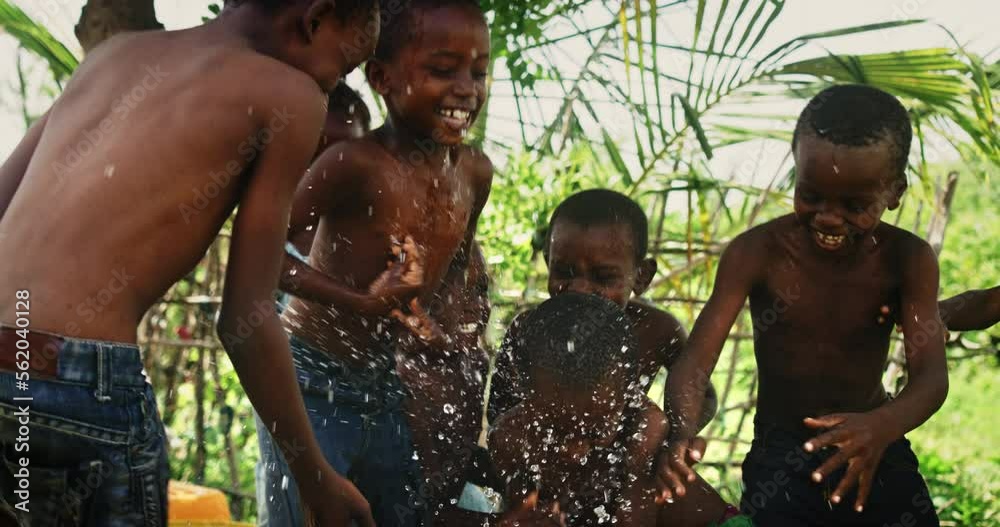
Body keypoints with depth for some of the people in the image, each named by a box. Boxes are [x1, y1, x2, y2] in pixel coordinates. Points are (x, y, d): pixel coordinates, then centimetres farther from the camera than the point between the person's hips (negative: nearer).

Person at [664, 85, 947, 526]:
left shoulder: (908, 260, -11)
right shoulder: (756, 253, -16)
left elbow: (931, 375, -19)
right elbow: (695, 361, -21)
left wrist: (883, 426, -42)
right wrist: (680, 435, -43)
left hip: (877, 456, 2)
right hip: (779, 461, -1)